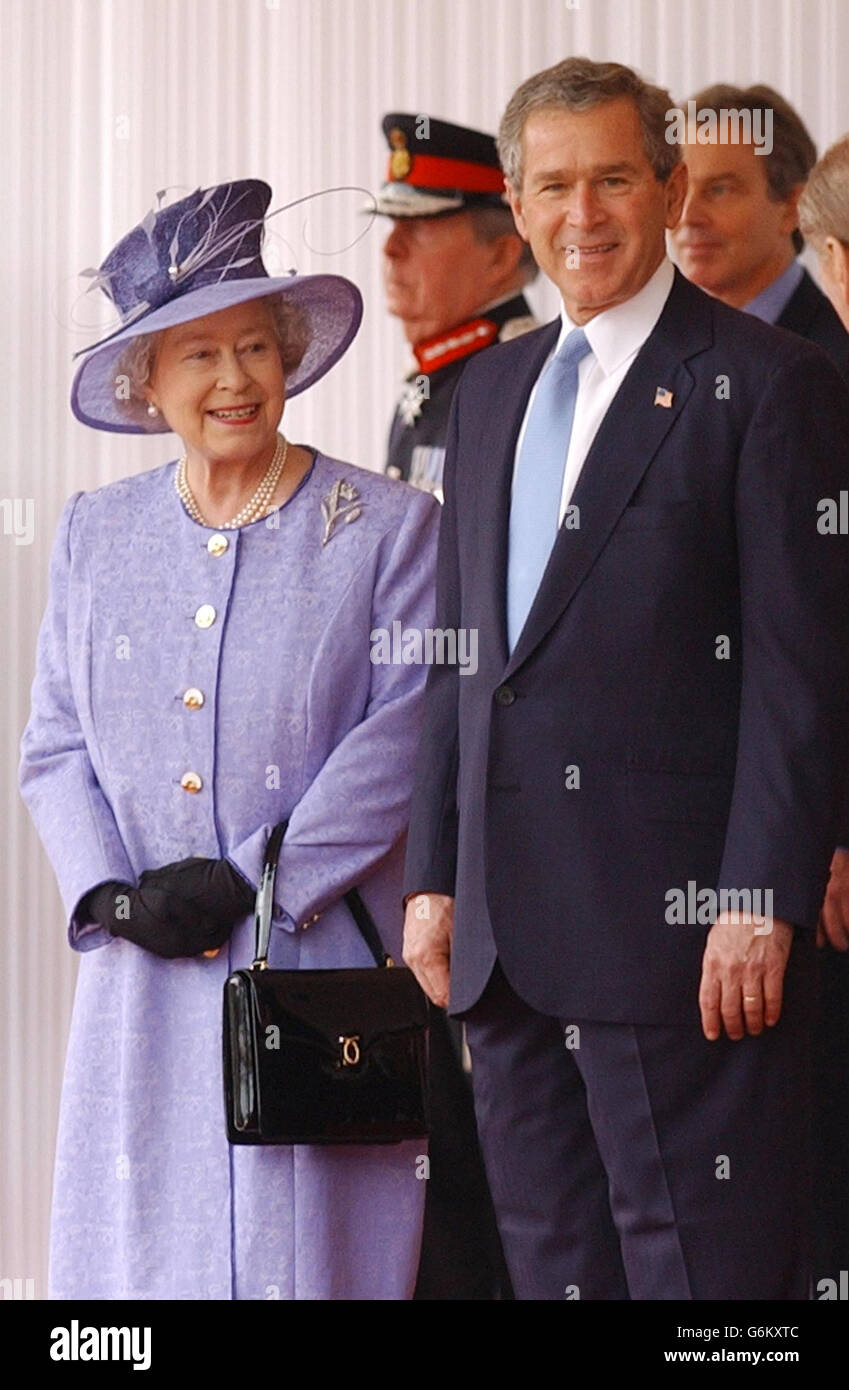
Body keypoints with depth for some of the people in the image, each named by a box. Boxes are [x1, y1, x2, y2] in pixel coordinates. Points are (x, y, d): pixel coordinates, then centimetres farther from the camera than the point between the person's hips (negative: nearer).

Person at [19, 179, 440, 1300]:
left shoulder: (386, 527, 0)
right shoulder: (95, 536, 12)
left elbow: (407, 734, -8)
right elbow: (55, 747, 11)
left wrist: (250, 881, -13)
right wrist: (110, 893, -6)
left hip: (320, 959, -3)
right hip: (146, 980, 3)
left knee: (307, 1247, -5)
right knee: (146, 1242, 2)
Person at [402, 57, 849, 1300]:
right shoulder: (492, 388, 17)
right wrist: (436, 876, 14)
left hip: (679, 924, -7)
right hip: (510, 938, 7)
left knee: (703, 1266, -5)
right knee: (553, 1264, 11)